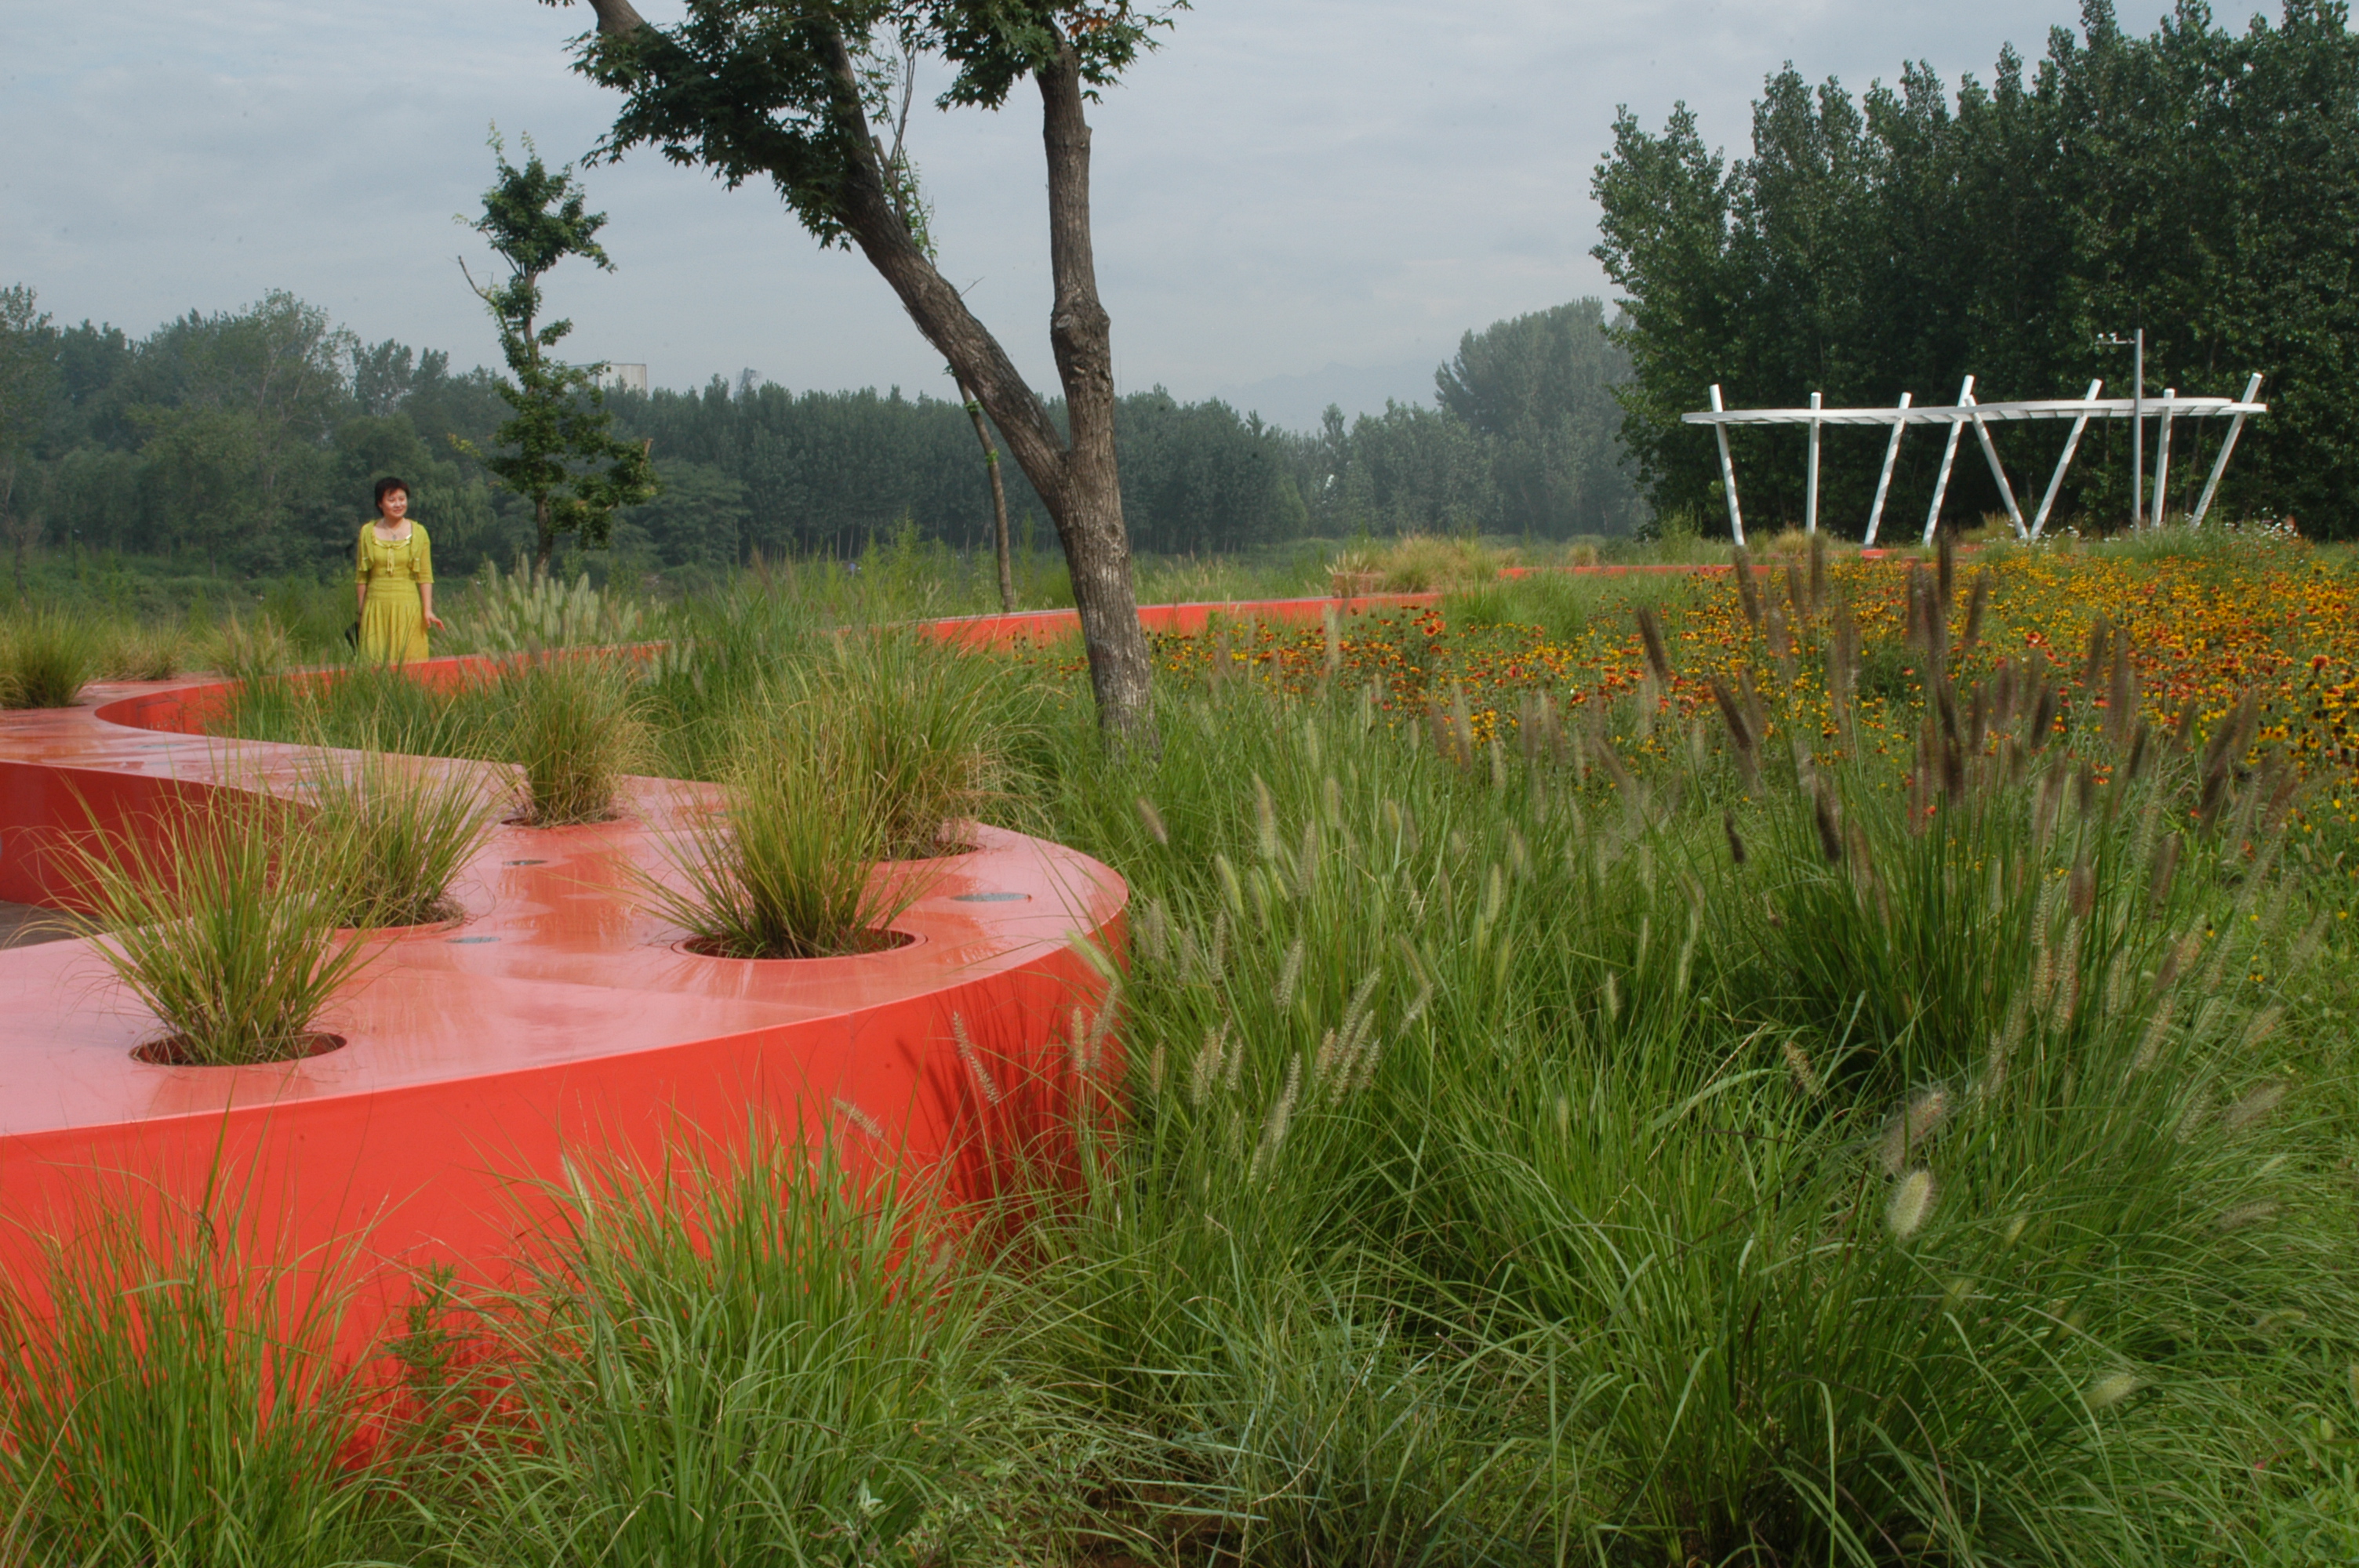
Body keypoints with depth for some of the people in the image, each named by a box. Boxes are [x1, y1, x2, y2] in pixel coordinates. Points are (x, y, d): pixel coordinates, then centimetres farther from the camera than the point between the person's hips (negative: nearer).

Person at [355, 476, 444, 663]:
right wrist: (361, 612, 8)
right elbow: (362, 576, 9)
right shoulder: (368, 532, 5)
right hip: (376, 606, 1)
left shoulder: (418, 532, 1)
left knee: (408, 663, -2)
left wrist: (427, 610, -10)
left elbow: (425, 576, -1)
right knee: (374, 663, -1)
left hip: (407, 606, -1)